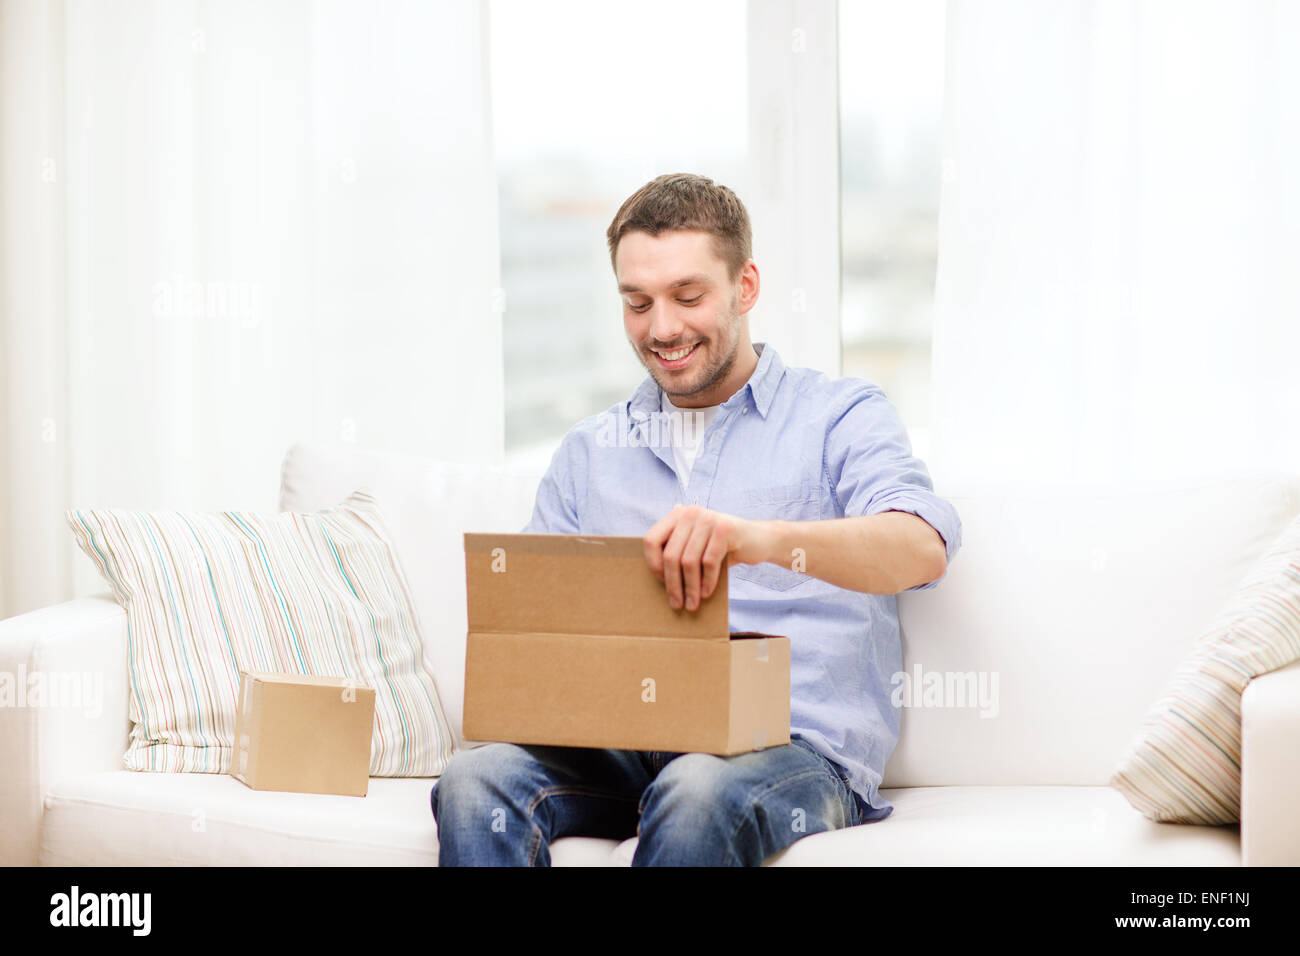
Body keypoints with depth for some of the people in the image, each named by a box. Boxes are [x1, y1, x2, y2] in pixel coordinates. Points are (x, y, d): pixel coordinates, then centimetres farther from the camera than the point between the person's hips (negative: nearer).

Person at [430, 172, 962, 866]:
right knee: (476, 780, -29)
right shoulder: (588, 452, 25)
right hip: (620, 746, 4)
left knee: (698, 792, -39)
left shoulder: (839, 415, 10)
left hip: (793, 745, -3)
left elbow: (923, 547, -11)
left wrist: (765, 537, -31)